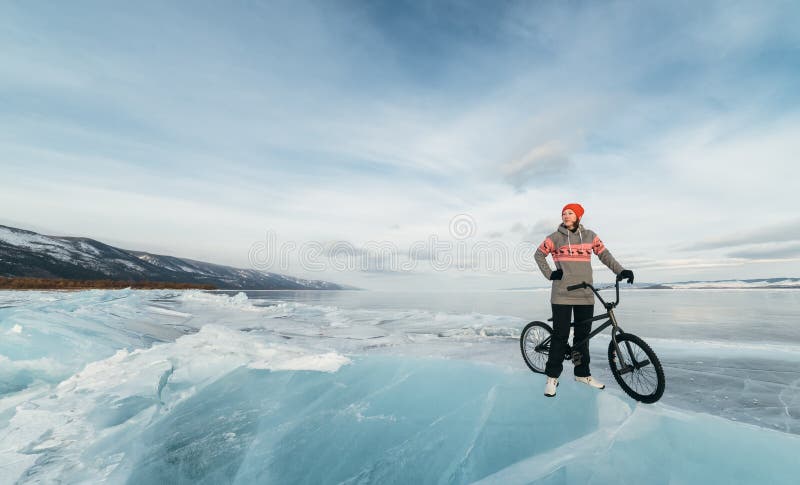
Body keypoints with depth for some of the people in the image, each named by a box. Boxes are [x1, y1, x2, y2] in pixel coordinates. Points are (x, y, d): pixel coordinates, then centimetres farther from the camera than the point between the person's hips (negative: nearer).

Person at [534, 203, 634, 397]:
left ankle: (582, 373, 30)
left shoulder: (590, 236, 7)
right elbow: (539, 254, 9)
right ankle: (552, 377, 11)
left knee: (583, 335, 13)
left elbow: (604, 254, 9)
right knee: (560, 336, -1)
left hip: (585, 295, 3)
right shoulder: (555, 237, 0)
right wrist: (549, 274, 0)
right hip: (562, 295, -3)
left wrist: (621, 271, -4)